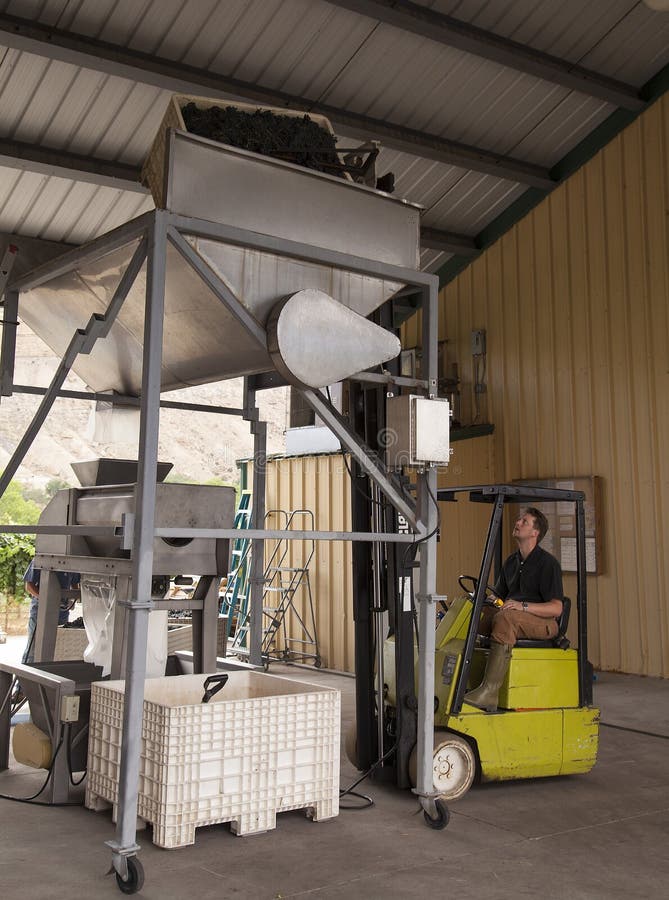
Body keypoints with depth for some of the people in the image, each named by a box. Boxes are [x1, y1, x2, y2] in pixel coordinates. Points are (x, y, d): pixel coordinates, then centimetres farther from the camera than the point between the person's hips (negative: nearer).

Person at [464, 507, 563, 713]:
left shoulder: (547, 562, -8)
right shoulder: (511, 562, 15)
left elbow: (556, 608, -14)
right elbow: (498, 597, 20)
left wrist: (523, 606, -27)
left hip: (544, 622, -7)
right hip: (514, 619, 7)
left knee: (505, 617, -37)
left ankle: (489, 692, -40)